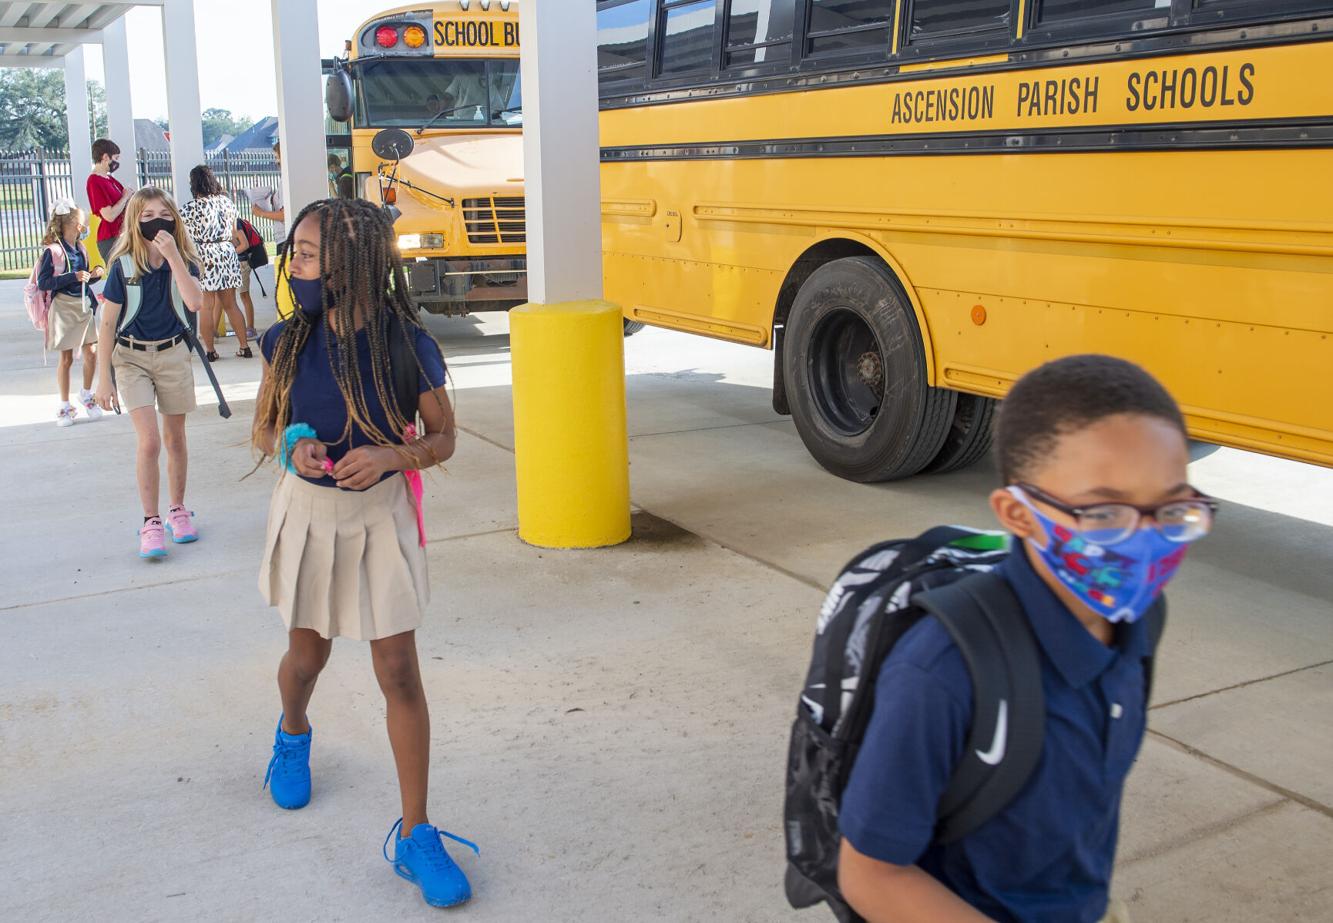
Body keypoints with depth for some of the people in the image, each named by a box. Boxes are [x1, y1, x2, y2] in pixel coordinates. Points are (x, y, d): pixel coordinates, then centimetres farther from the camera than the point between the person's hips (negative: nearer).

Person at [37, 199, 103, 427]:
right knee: (66, 359, 2)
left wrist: (94, 275, -1)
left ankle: (86, 394, 25)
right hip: (63, 307, -5)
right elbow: (43, 283, -17)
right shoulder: (52, 250, -12)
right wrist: (73, 277, -23)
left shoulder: (81, 249, 7)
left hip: (84, 306, 5)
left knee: (90, 353, 2)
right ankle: (65, 406, 14)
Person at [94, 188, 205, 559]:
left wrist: (173, 256, -26)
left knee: (175, 439, 12)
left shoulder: (184, 261, -4)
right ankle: (151, 523, -1)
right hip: (131, 357, -2)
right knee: (149, 441, -10)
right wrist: (104, 378, -8)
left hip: (172, 354, 2)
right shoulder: (123, 265, -8)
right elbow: (107, 323, -6)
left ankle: (177, 510, 27)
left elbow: (195, 302, -23)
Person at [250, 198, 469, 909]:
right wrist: (290, 446, -18)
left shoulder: (408, 345, -16)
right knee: (307, 654, 20)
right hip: (307, 512, 2)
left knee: (399, 673, -2)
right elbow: (262, 429, 5)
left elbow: (442, 437, -5)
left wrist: (390, 455, -24)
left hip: (380, 516, -2)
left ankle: (414, 836, 9)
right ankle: (292, 733, 57)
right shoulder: (288, 341, -8)